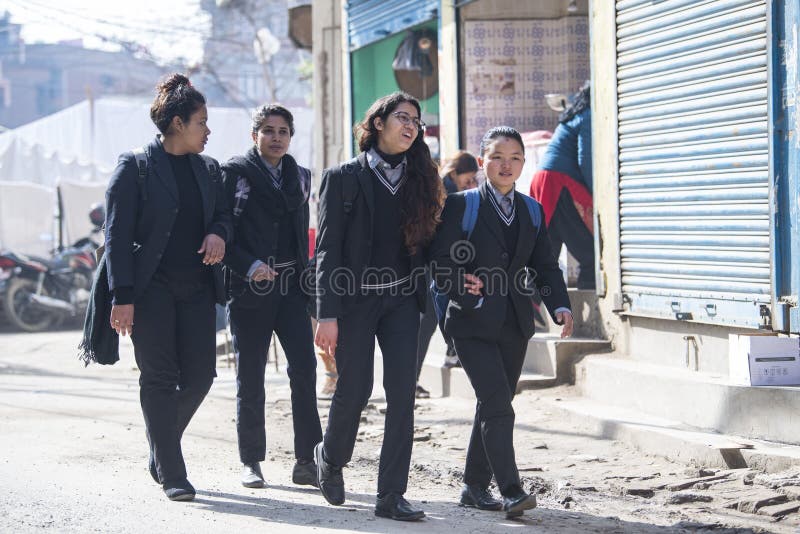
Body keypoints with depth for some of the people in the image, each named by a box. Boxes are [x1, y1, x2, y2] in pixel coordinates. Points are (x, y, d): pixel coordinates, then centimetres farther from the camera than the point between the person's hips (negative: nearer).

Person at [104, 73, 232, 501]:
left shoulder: (207, 169, 14)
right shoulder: (135, 167, -4)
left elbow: (223, 216, 23)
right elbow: (117, 235, -7)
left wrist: (218, 234, -4)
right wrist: (122, 297, -14)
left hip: (196, 287, 5)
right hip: (151, 287, -5)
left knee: (199, 375, 1)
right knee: (160, 378, -2)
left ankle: (161, 446, 25)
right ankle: (171, 475, 3)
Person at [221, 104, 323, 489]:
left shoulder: (300, 176, 15)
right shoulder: (235, 173, -1)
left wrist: (308, 280, 14)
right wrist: (249, 266, -18)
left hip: (292, 285, 4)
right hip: (249, 286, -3)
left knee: (304, 369, -8)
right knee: (250, 378, 3)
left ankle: (306, 460, -3)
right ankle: (251, 462, 13)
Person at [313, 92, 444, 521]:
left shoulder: (417, 181, 11)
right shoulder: (344, 178, -2)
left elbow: (423, 244, 12)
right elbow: (327, 248, -6)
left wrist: (424, 301, 3)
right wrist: (327, 314, -13)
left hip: (402, 301, 4)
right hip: (355, 298, -4)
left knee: (402, 394, -5)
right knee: (355, 388, -1)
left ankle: (391, 496, -2)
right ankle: (331, 458, 31)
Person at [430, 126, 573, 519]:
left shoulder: (531, 210, 11)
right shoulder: (460, 205, -4)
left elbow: (545, 267, 11)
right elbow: (440, 263, -8)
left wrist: (560, 306, -3)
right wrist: (470, 299, -15)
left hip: (515, 325, 5)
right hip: (473, 324, -5)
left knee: (493, 405, 11)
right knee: (498, 405, -15)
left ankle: (475, 486, 22)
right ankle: (511, 491, -17)